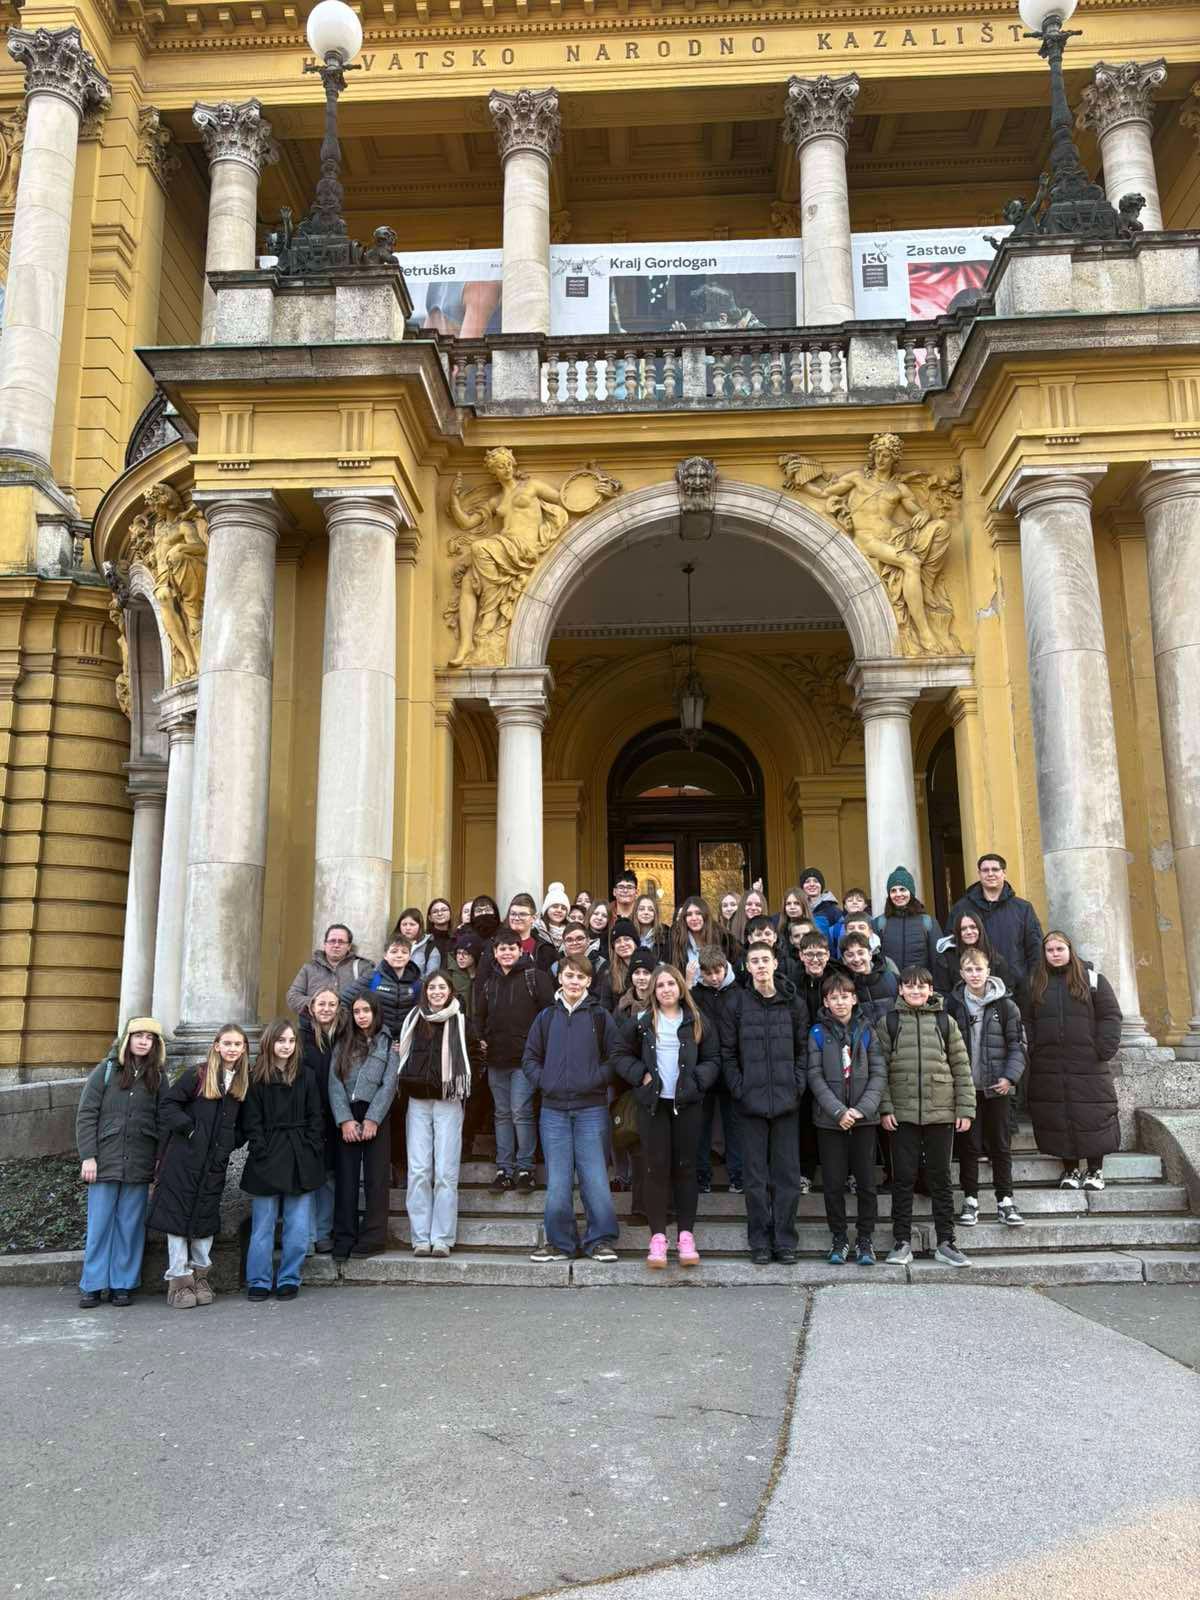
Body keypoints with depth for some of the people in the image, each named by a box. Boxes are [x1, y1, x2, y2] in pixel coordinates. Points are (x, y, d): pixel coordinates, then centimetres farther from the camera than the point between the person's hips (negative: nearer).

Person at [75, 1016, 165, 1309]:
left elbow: (163, 1120, 8)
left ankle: (122, 1285, 13)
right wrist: (88, 1156, -6)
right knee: (99, 1225, 3)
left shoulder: (158, 1077, 7)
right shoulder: (106, 1070, 2)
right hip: (105, 1161, -1)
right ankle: (92, 1285, 13)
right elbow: (86, 1115, 0)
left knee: (130, 1226, 4)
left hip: (139, 1164, 1)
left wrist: (162, 1159, 1)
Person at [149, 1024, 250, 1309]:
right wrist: (187, 1127, -14)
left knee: (207, 1215, 9)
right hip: (184, 1157, -3)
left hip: (215, 1162, 4)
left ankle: (199, 1274, 21)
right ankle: (178, 1279, 9)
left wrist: (232, 1142, 2)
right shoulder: (196, 1075, -6)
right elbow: (167, 1103, -6)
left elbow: (244, 1123, 16)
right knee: (178, 1213, 0)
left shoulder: (244, 1082, 7)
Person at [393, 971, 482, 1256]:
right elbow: (401, 1052, 23)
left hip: (449, 1102, -2)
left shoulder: (462, 1023, 2)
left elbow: (475, 1057, 5)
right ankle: (420, 1238, 6)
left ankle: (442, 1238, 3)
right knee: (418, 1171, -1)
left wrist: (456, 1075, -6)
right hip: (418, 1100, 3)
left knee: (446, 1172, -3)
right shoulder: (414, 1019, 11)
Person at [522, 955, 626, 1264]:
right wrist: (543, 1081, -2)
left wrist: (597, 1079, -9)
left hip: (591, 1108, -2)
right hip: (554, 1110, 2)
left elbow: (619, 1054, 2)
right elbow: (529, 1058, 13)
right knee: (557, 1181, 3)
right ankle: (560, 1242, 15)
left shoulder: (599, 1016, 4)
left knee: (595, 1177, -4)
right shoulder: (546, 1017, 10)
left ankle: (600, 1240, 9)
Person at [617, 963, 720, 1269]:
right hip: (652, 1102, 0)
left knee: (685, 1166, 4)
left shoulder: (697, 1022, 6)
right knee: (655, 1167, -1)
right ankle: (658, 1236, 4)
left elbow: (713, 1059, 6)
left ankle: (686, 1235, 10)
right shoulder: (643, 1022, 4)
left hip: (687, 1103, 0)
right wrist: (640, 1074, -8)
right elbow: (623, 1057, 7)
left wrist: (696, 1080, -9)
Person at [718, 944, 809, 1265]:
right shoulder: (735, 1004, 1)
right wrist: (739, 1089, -6)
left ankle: (785, 1241, 15)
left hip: (786, 1102, 1)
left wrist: (798, 1086, -3)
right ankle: (759, 1242, 14)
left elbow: (802, 1051, 8)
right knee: (755, 1176, 4)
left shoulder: (793, 1004, 6)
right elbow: (727, 1054, 2)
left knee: (787, 1174, 5)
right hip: (751, 1102, -1)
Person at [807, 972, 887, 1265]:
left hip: (864, 1118, 1)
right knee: (833, 1183, 5)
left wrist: (862, 1108, -12)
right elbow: (815, 1076, -5)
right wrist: (838, 1111, -14)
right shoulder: (818, 1032, 0)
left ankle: (865, 1238, 19)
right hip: (829, 1119, 0)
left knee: (866, 1181, 5)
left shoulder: (867, 1030, 3)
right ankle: (839, 1238, 19)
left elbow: (879, 1074, -1)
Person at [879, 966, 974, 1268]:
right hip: (902, 1113, -1)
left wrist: (966, 1109, 1)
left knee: (941, 1177, 8)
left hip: (941, 1112, 1)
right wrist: (885, 1107, -7)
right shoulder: (888, 1022, 2)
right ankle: (902, 1242, 13)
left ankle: (945, 1243, 17)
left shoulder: (945, 1021, 6)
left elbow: (961, 1067, 6)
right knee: (903, 1178, 4)